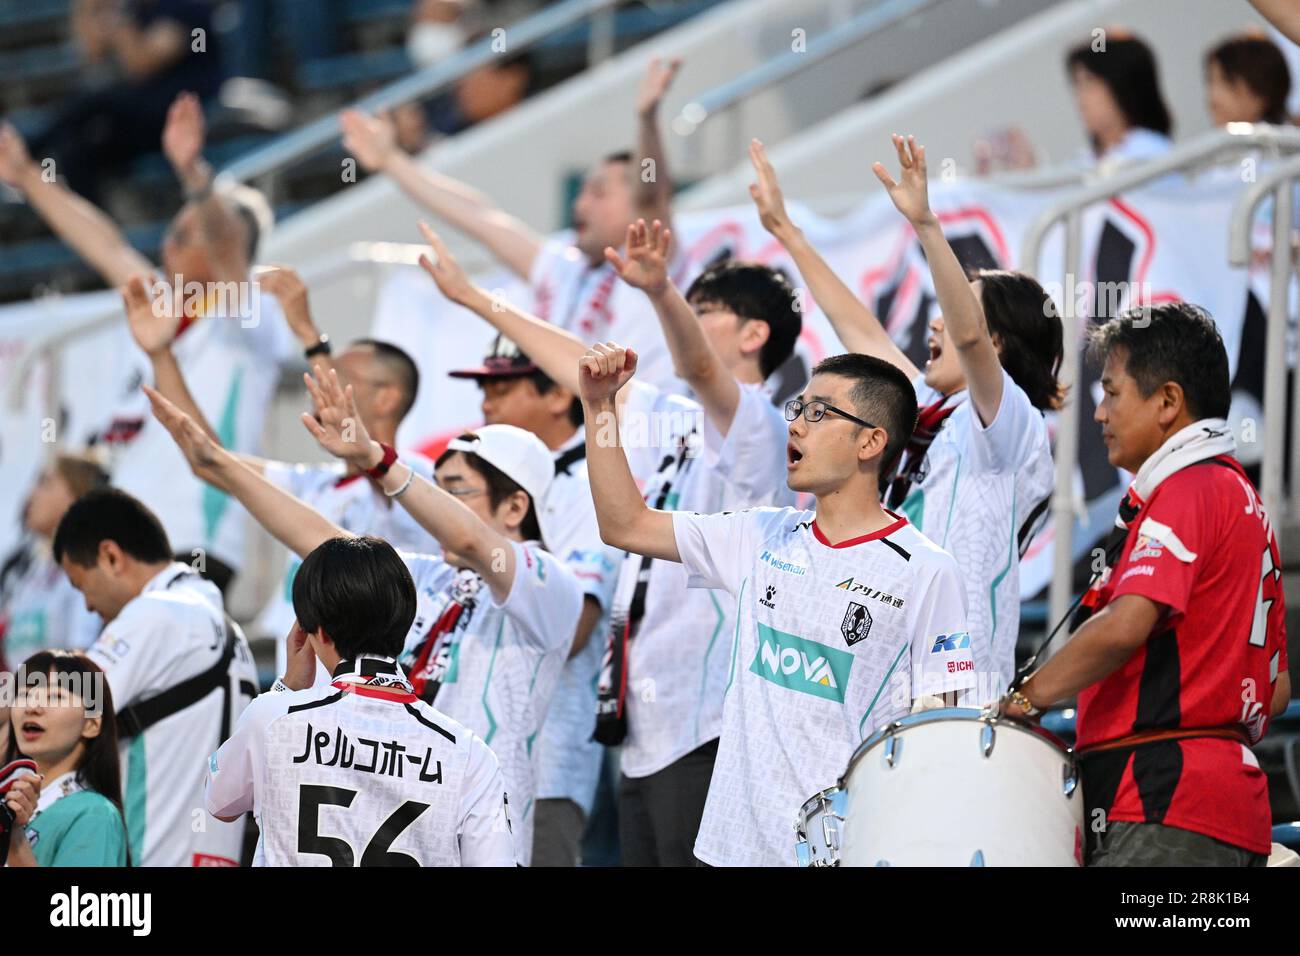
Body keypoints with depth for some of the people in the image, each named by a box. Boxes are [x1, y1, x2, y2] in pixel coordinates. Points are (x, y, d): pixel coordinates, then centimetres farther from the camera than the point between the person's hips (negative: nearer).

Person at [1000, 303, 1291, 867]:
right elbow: (1276, 686, 26)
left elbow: (1126, 625, -22)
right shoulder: (1243, 500, 24)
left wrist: (1026, 699, -12)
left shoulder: (1186, 492, -7)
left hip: (1165, 804, -10)